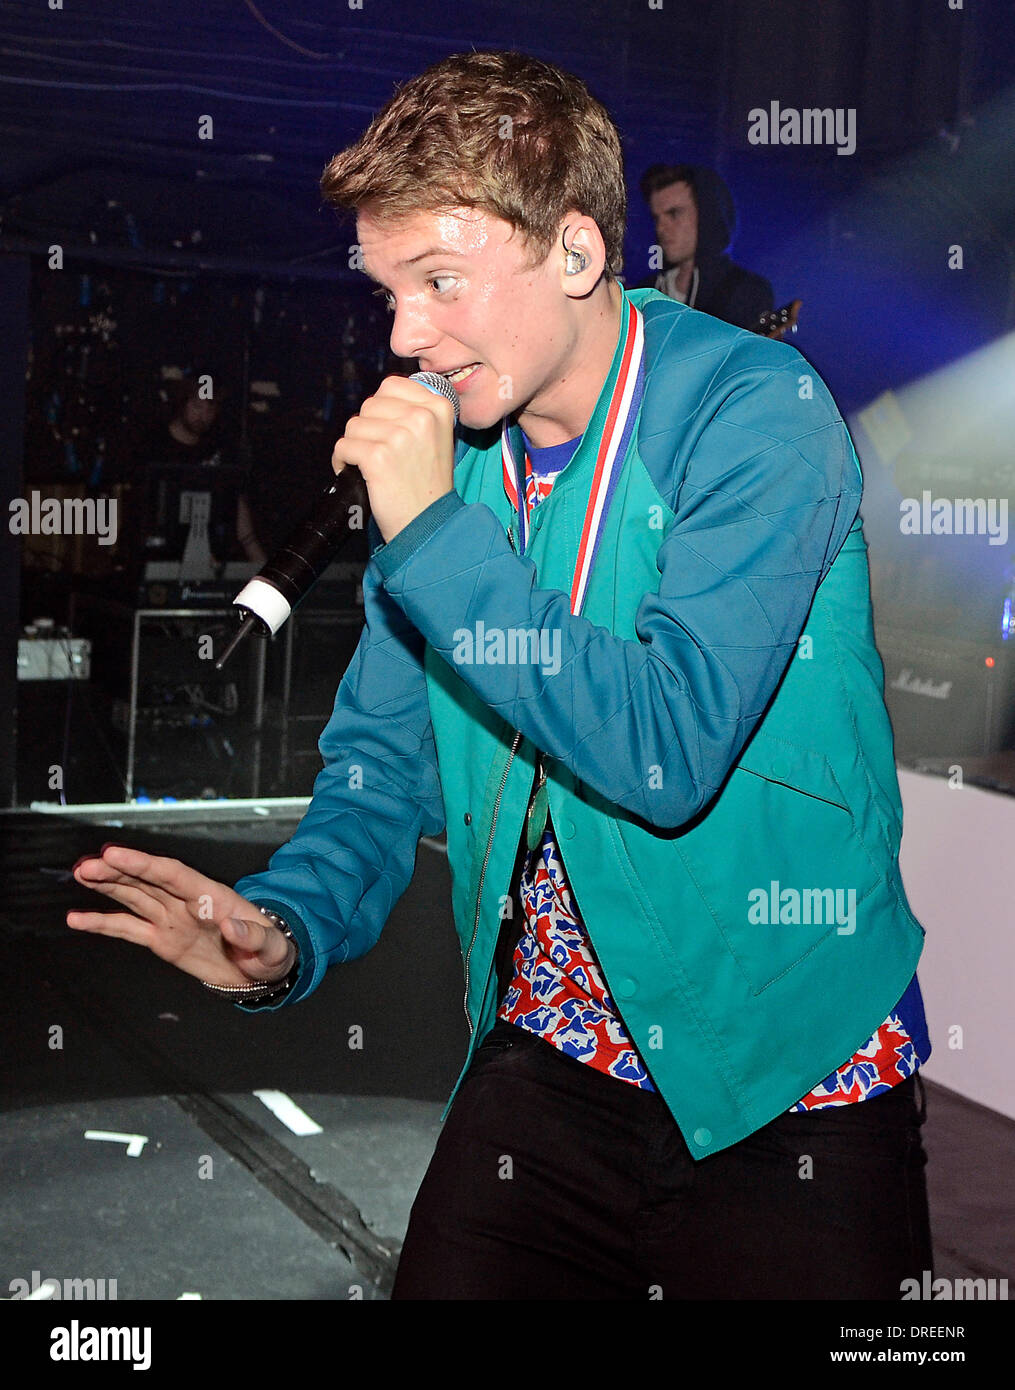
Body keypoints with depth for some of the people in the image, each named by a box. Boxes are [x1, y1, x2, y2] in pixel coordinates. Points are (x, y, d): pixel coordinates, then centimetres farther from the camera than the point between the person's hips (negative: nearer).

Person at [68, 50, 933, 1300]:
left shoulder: (758, 412, -17)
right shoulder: (437, 447, 1)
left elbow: (670, 750, -26)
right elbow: (385, 755, 4)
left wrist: (433, 536, -24)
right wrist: (288, 927, -15)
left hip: (788, 1092, -4)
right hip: (544, 1068, 5)